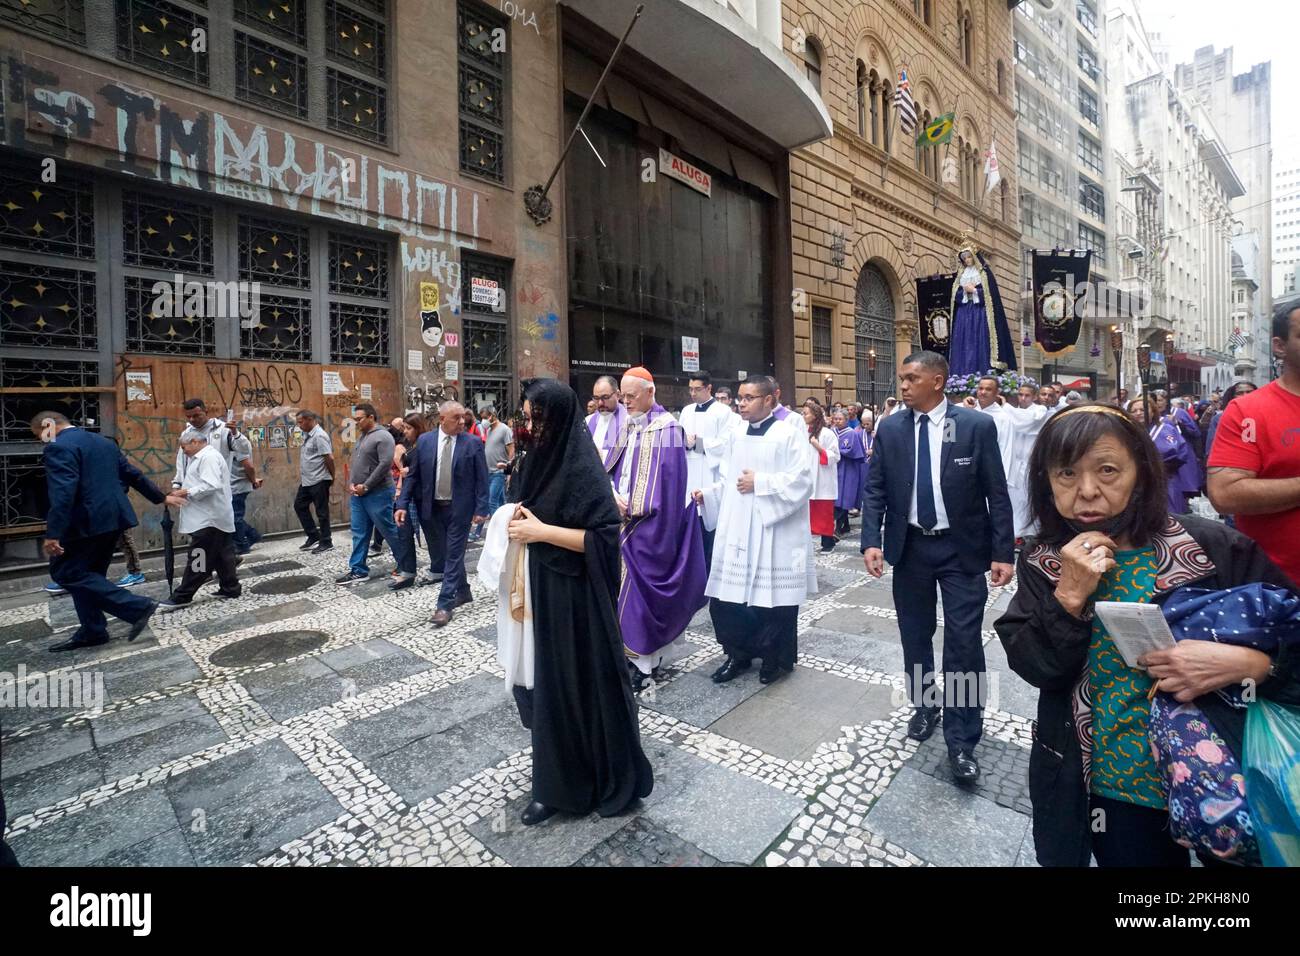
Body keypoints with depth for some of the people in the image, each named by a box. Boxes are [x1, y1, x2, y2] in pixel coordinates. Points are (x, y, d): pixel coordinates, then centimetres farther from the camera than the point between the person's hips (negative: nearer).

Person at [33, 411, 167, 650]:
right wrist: (160, 498, 30)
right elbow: (133, 475, 21)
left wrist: (53, 534, -24)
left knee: (66, 573, -2)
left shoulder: (59, 448, -12)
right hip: (112, 518, 9)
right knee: (88, 573, 16)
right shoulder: (104, 442, 16)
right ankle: (92, 631, 19)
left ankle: (137, 606, -9)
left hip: (87, 523, -9)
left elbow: (63, 493, -23)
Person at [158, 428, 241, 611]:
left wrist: (188, 492, -15)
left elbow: (211, 485, -25)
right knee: (221, 556, 12)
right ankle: (230, 588, 16)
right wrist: (183, 491, 6)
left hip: (208, 519, -10)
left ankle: (181, 597, 0)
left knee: (198, 560, -4)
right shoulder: (202, 457, 19)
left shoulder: (209, 456, -15)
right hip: (214, 517, 10)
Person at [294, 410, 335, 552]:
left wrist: (332, 477, -10)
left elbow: (330, 458, -20)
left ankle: (326, 543, 9)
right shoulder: (307, 435, 13)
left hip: (319, 481, -10)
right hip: (307, 481, 10)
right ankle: (314, 537, 22)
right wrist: (301, 475, 16)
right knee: (299, 505, 14)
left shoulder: (319, 435, -17)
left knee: (321, 511, -1)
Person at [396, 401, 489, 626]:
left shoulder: (473, 443, -6)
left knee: (453, 554, 0)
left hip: (459, 508, -3)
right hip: (431, 508, 3)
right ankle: (462, 591, 33)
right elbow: (412, 475, 4)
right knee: (439, 554, 13)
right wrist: (403, 504, -3)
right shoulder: (424, 440, 1)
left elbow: (481, 479, -5)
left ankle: (444, 605, 8)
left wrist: (481, 509, -11)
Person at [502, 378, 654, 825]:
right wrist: (517, 520, -3)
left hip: (574, 596, -8)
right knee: (545, 681, 17)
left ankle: (611, 777, 29)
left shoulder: (582, 468, -19)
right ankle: (557, 781, 37)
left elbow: (604, 536, -21)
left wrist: (542, 530, -23)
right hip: (541, 590, 8)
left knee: (581, 681, 6)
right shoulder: (536, 458, 6)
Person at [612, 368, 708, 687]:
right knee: (628, 585, 10)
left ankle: (641, 660, 9)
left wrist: (635, 508, -14)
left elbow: (666, 478, -16)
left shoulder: (666, 427, -11)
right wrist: (616, 497, -6)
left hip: (651, 522, -7)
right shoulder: (629, 426, 12)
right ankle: (649, 653, 24)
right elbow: (619, 470, 12)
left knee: (640, 585, -4)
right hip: (627, 517, 7)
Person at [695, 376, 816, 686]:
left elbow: (801, 481, -14)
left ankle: (778, 658, 27)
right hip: (736, 531, 5)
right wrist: (708, 494, 0)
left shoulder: (790, 434, -6)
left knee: (774, 597, 6)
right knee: (728, 597, 7)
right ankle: (738, 653, 27)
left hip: (775, 533, -5)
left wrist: (759, 483, -16)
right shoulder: (735, 435, 11)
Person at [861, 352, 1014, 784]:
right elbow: (875, 489, 0)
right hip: (909, 547, 3)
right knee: (915, 636, 15)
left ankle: (961, 741, 16)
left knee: (964, 644, 1)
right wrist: (872, 540, -11)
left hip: (962, 550, -2)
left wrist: (1003, 552, -8)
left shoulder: (978, 426, -7)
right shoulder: (889, 429, 0)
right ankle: (924, 707, 38)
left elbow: (997, 493, -5)